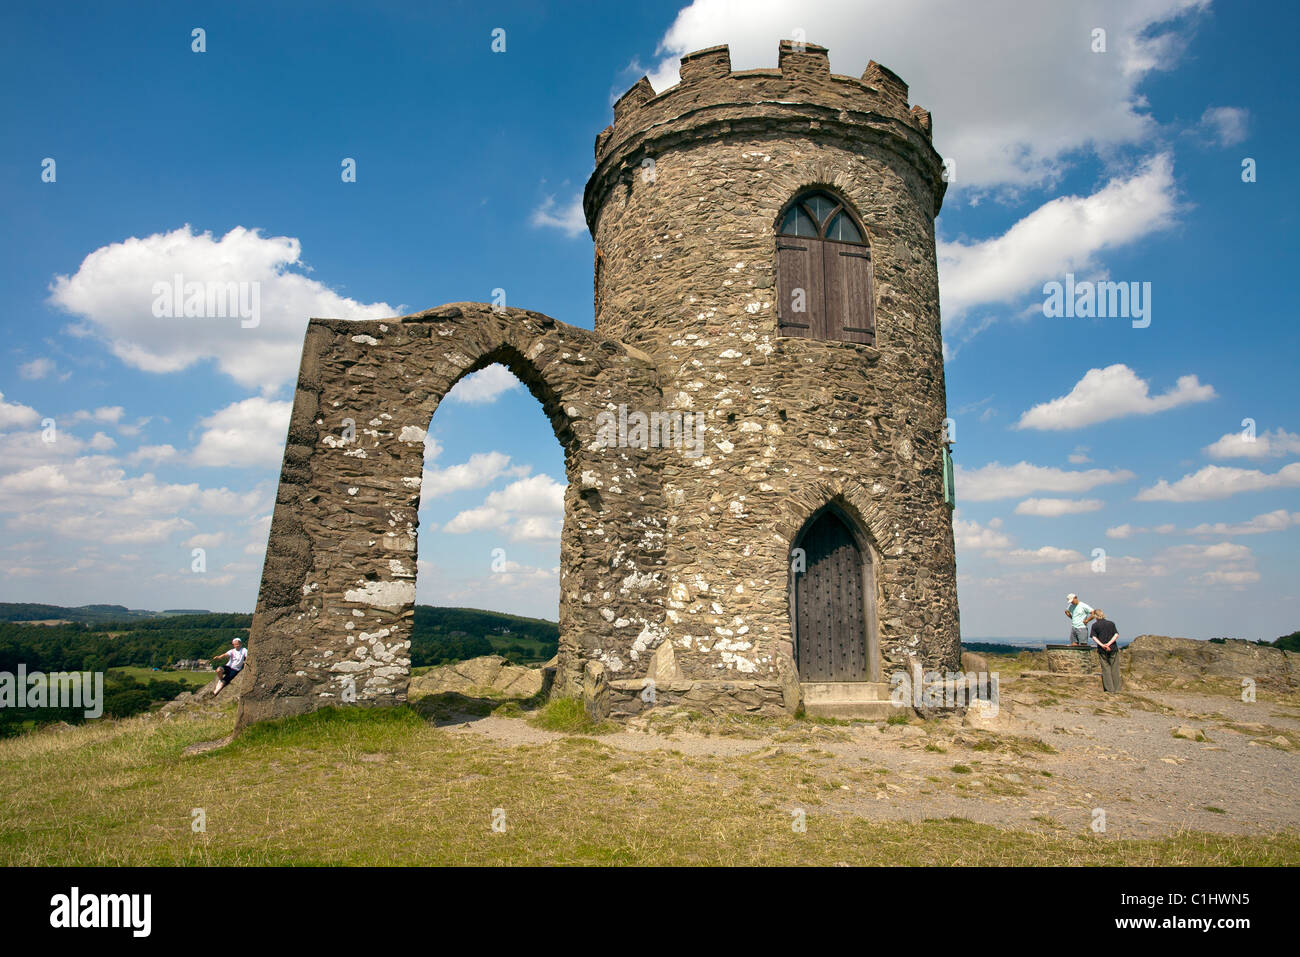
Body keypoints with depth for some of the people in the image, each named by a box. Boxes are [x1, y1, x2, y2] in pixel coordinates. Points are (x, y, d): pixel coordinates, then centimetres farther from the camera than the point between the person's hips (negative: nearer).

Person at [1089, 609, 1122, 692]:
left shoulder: (1095, 625, 1)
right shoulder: (1111, 623, 6)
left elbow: (1094, 637, -8)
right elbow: (1116, 635, -4)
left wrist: (1102, 645, -14)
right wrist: (1109, 644, -11)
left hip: (1102, 650, -1)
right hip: (1113, 648, 1)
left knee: (1106, 668, 5)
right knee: (1114, 668, 10)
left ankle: (1110, 689, 3)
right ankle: (1116, 687, 13)